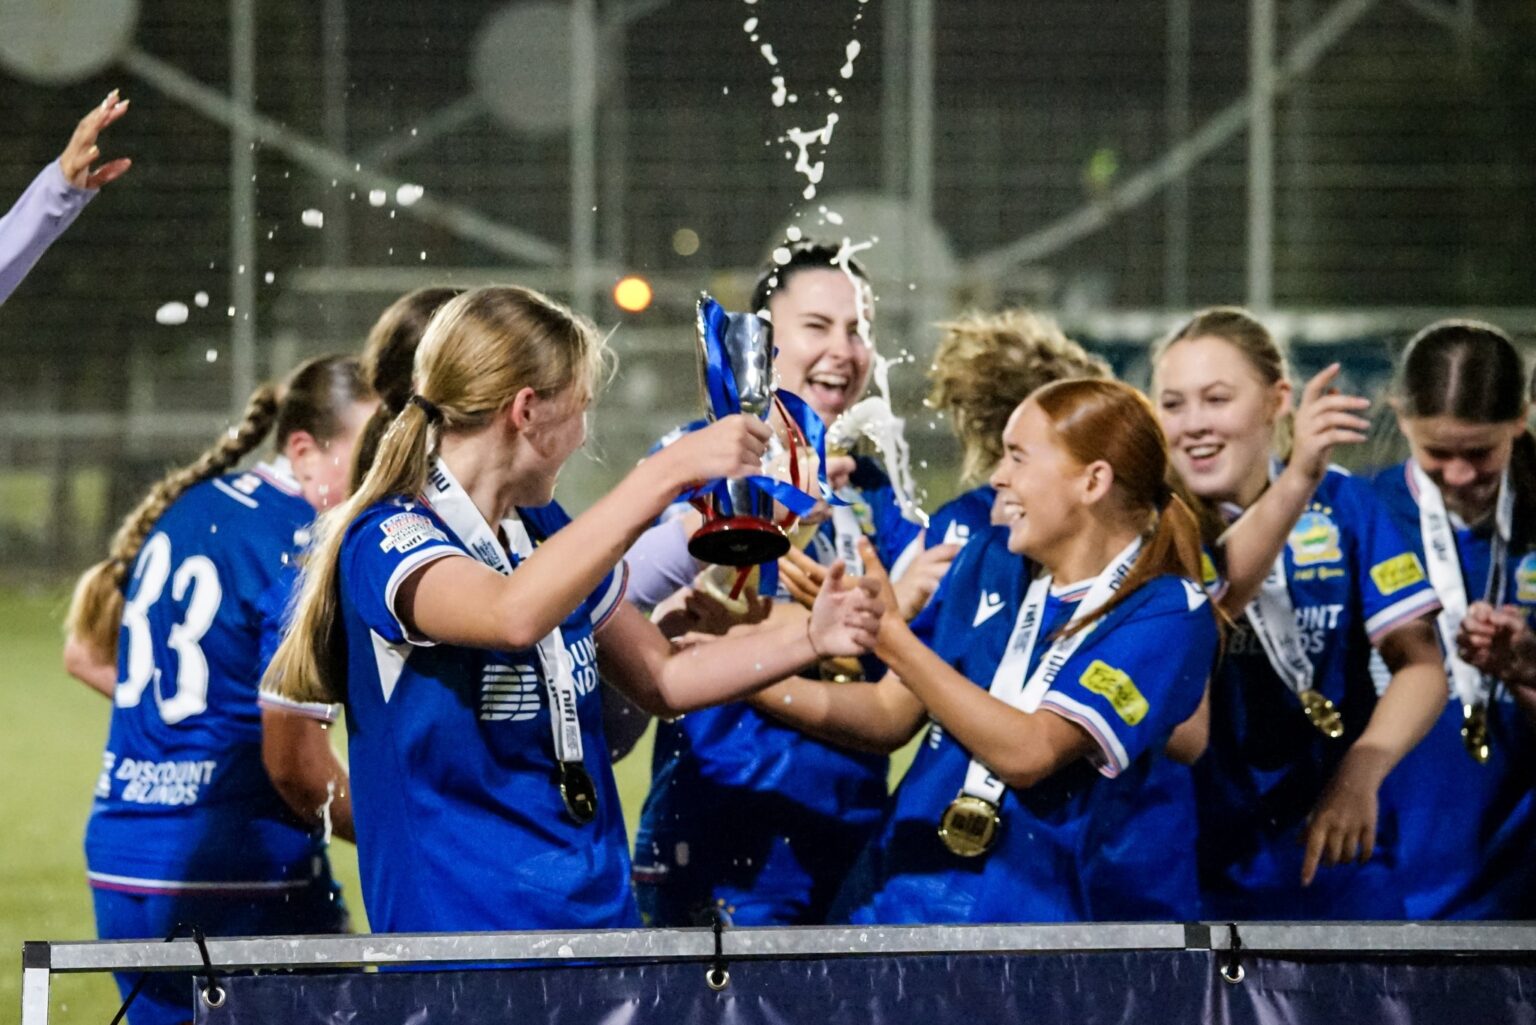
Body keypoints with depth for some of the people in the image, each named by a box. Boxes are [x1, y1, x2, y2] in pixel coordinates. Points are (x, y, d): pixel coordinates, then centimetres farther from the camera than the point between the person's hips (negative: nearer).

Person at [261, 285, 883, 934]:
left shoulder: (549, 534, 13)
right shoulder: (387, 543, -14)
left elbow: (660, 679, 24)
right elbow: (513, 614, -35)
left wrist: (809, 638, 10)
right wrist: (668, 473, -35)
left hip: (601, 909, 8)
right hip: (460, 924, -7)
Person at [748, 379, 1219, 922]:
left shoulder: (1169, 615, -9)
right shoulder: (990, 560, 11)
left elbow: (1028, 753, -19)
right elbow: (892, 714, 15)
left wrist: (889, 636, -20)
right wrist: (756, 683, 1)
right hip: (912, 892, 5)